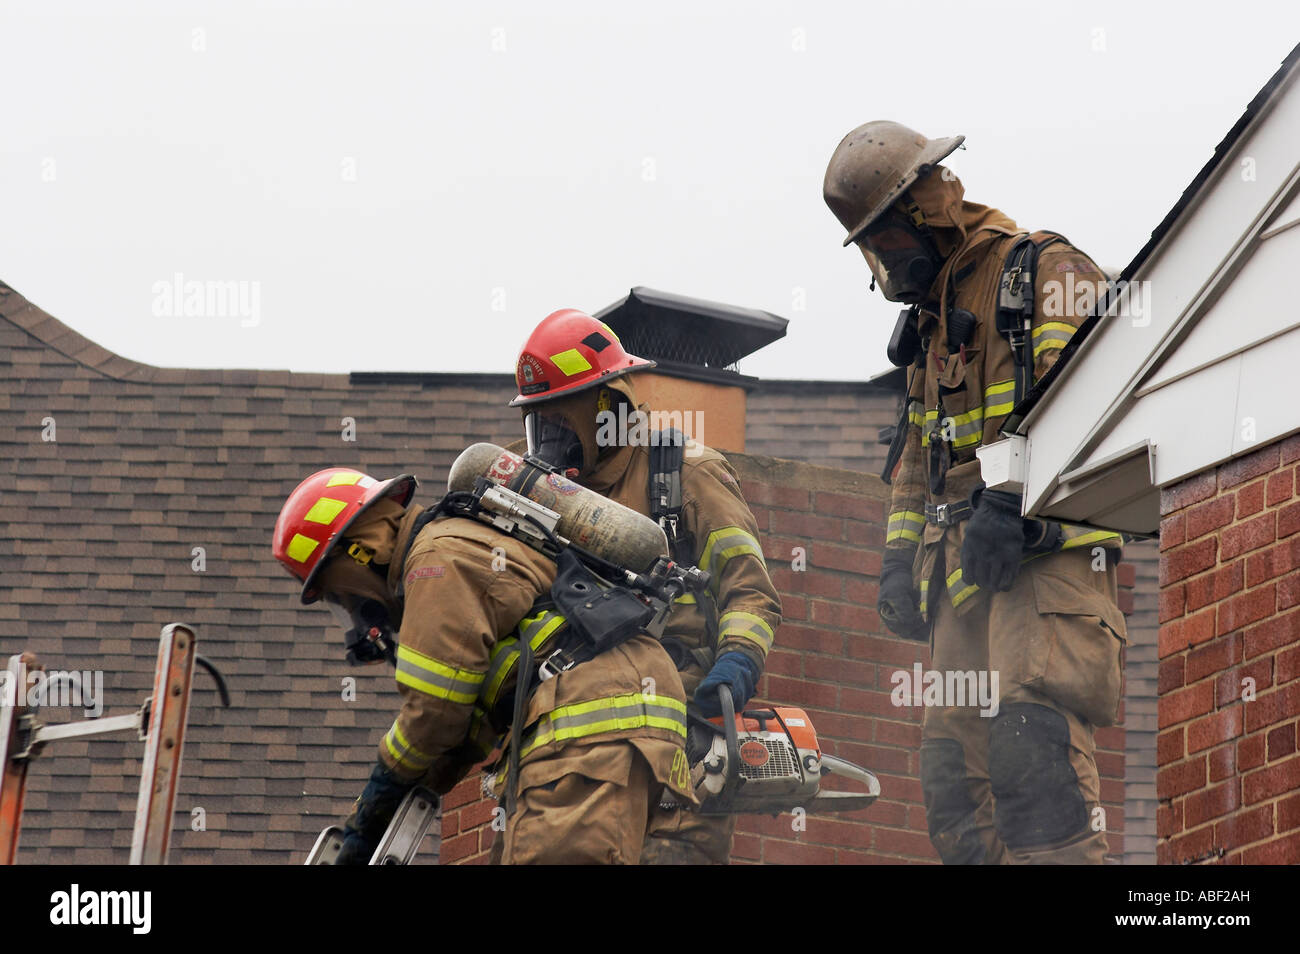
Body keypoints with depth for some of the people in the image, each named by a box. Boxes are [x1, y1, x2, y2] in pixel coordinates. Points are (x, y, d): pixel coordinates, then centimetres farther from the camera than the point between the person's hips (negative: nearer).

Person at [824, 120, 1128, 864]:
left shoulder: (1047, 272, 0)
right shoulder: (930, 319, 27)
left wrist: (1011, 499, -23)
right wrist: (901, 557, 19)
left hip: (1048, 546, -9)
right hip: (965, 566, 9)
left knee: (1032, 736, -24)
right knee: (955, 764, 0)